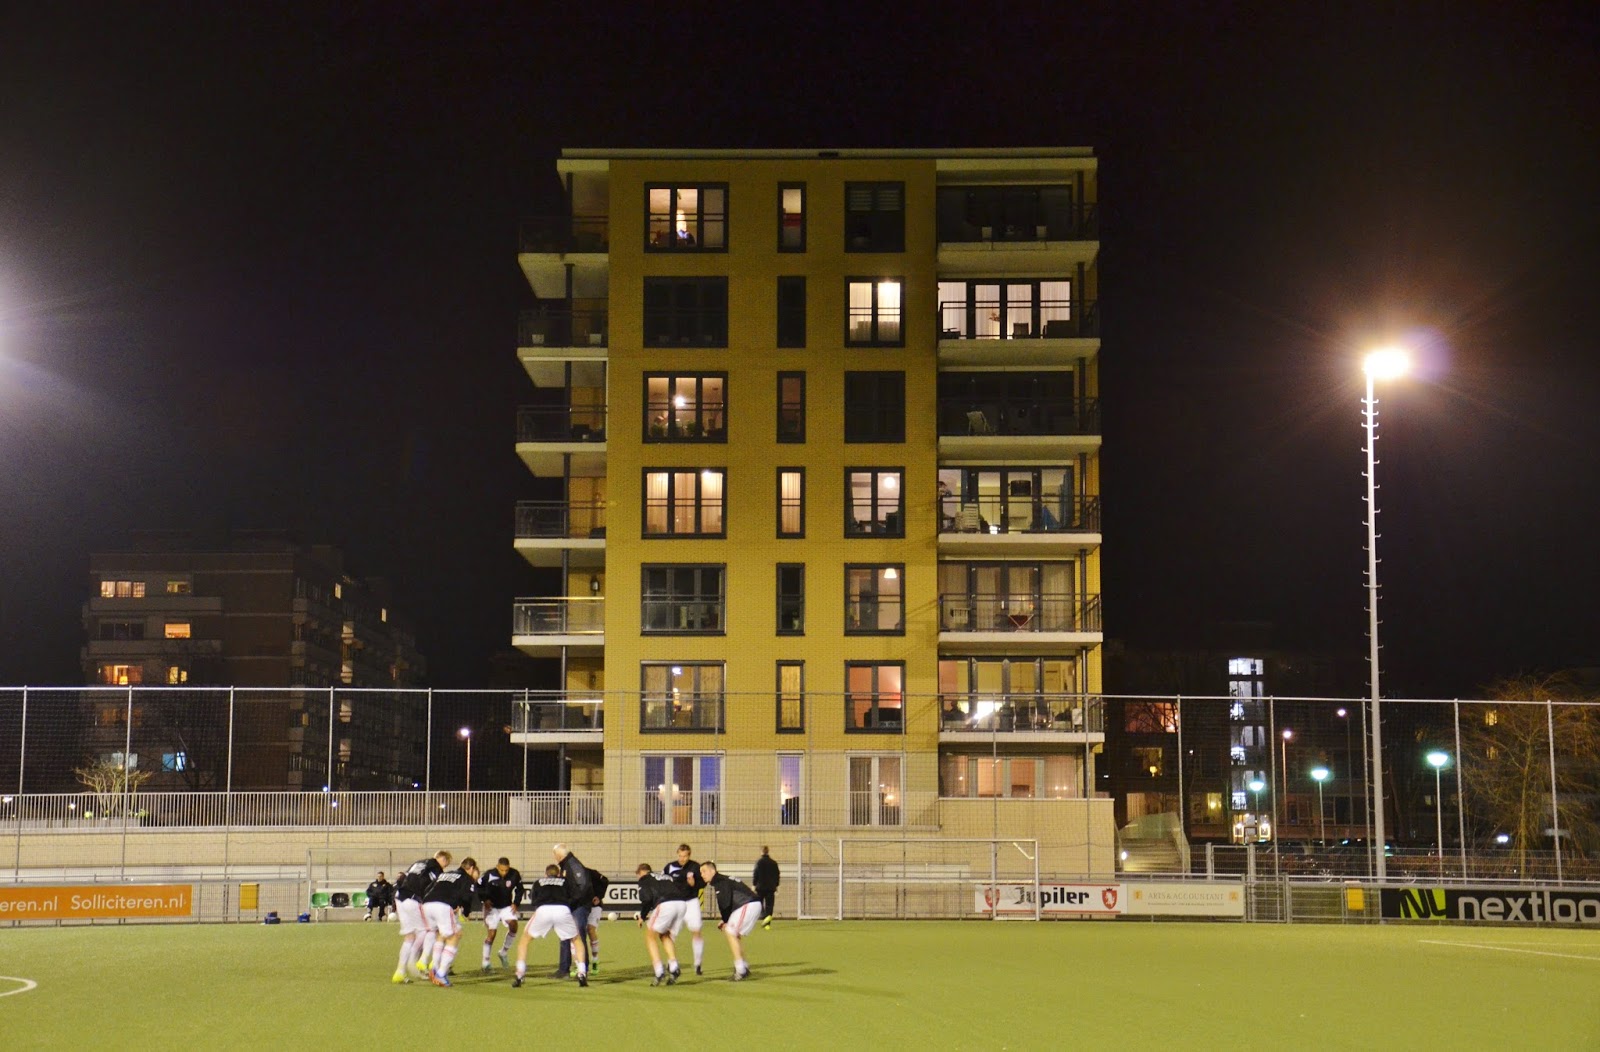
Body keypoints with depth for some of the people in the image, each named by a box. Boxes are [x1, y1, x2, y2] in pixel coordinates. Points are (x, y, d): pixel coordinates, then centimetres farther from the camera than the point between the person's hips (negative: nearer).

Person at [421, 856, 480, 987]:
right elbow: (466, 896, -3)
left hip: (426, 905, 6)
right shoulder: (468, 879, 16)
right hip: (443, 906, -6)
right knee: (454, 937, 8)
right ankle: (441, 973, 0)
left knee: (439, 935, 27)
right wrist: (466, 911, 13)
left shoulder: (443, 874, 33)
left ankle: (435, 969, 19)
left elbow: (426, 890, 26)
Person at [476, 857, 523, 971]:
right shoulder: (489, 875, -20)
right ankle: (485, 963, 2)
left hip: (507, 906, 2)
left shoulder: (514, 875, -14)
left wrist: (515, 903, -5)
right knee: (491, 934, -8)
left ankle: (503, 952, 3)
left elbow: (519, 889, 4)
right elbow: (479, 887, -7)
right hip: (491, 907, -2)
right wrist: (485, 900, -18)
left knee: (513, 926, -18)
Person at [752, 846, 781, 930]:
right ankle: (768, 924, -1)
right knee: (769, 906, 7)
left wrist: (754, 885, -4)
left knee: (759, 904, 7)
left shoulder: (759, 862, -8)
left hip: (761, 887, -3)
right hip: (771, 887, 3)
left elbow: (755, 874, -10)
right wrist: (776, 886, 19)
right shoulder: (774, 862, 5)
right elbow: (777, 875, 10)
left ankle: (765, 916, -20)